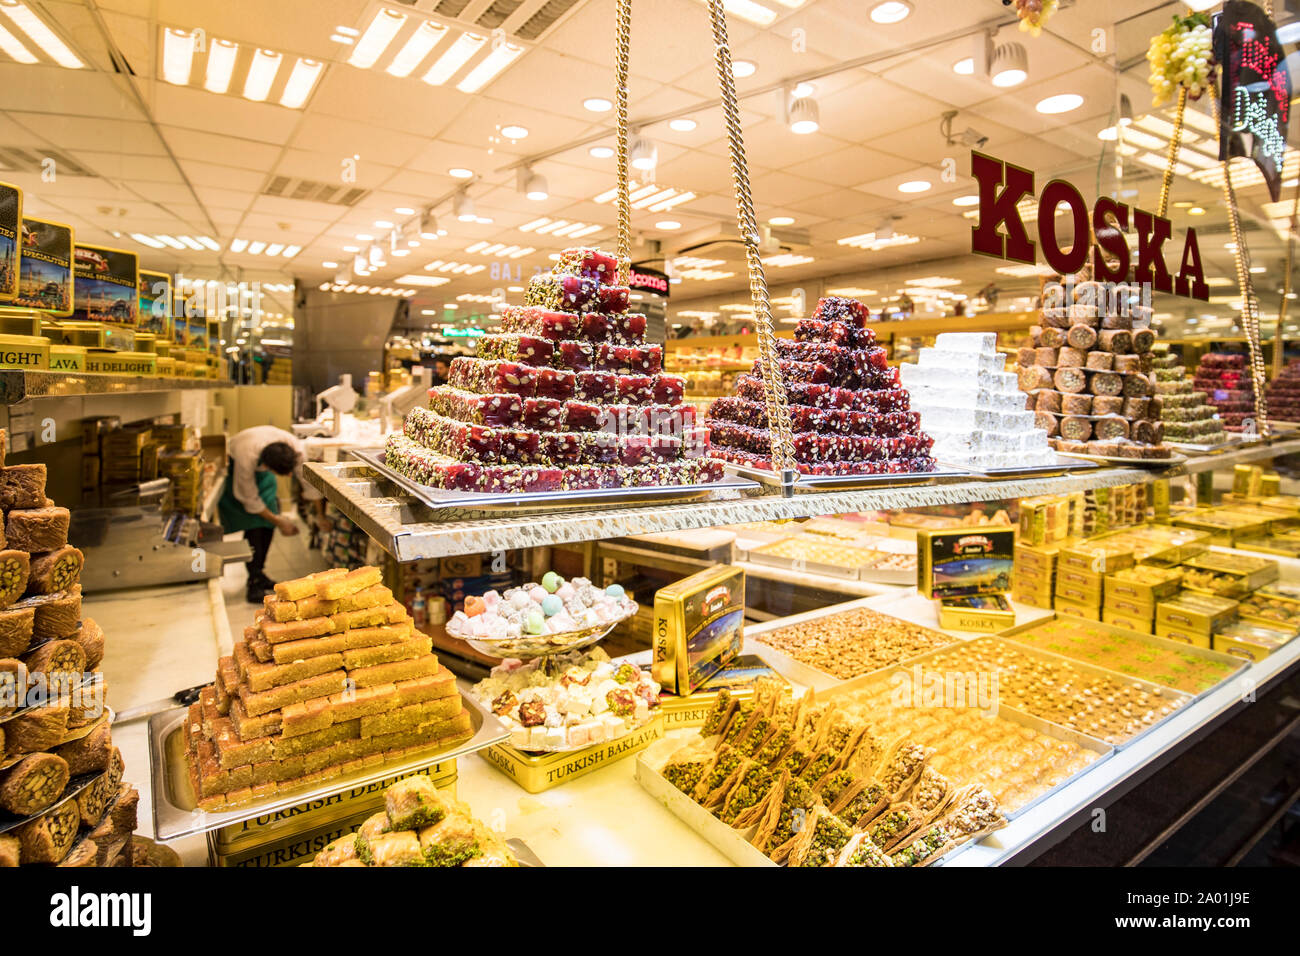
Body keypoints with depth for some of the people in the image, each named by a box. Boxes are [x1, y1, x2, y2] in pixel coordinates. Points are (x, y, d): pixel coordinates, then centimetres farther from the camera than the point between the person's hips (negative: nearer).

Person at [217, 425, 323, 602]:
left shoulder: (294, 447, -35)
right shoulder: (246, 457, -43)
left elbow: (309, 480, -19)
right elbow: (250, 500, -27)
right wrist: (280, 522, -19)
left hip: (262, 474, 4)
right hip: (234, 468, -4)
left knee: (268, 524, -1)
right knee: (252, 523, -15)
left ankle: (259, 573, 15)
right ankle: (254, 583, -10)